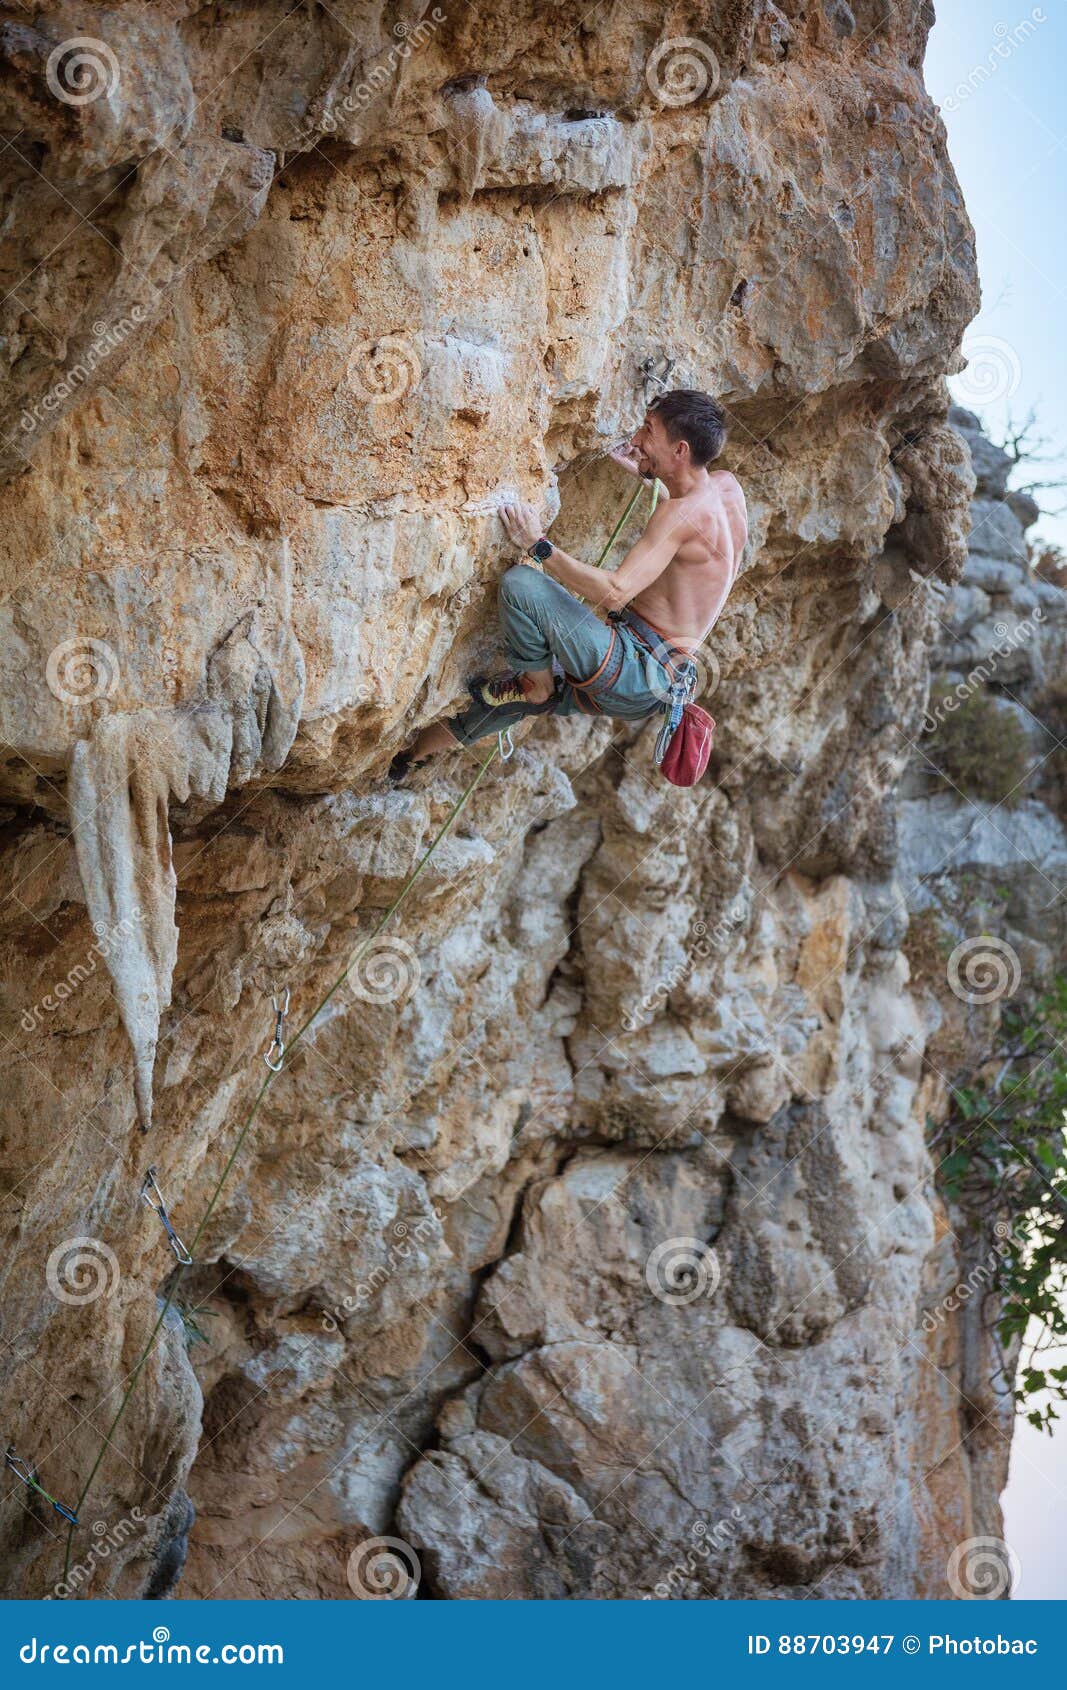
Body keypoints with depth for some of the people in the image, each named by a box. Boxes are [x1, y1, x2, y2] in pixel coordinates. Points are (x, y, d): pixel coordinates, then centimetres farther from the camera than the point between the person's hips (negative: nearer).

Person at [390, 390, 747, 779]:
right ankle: (407, 756, 42)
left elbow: (615, 592, -30)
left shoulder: (683, 514, -21)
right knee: (509, 699, 25)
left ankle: (538, 685, 0)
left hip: (630, 678, -10)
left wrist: (538, 545, -22)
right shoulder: (724, 484, 6)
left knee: (521, 583, -22)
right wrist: (644, 474, 29)